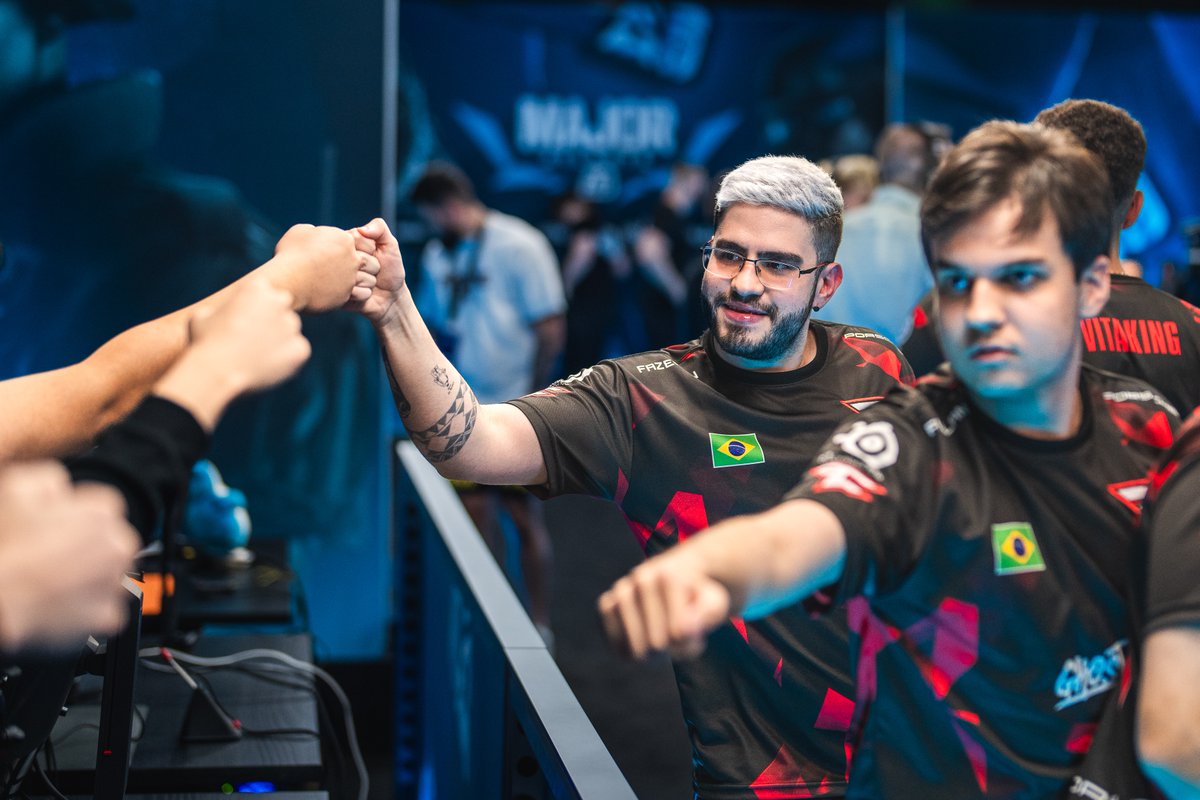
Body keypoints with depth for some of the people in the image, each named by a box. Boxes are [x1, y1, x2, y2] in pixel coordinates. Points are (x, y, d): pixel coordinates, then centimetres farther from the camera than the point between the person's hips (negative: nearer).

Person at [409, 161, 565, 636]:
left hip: (512, 411, -5)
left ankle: (539, 625, 9)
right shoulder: (438, 254, 7)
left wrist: (532, 399, -12)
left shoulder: (520, 246, -9)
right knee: (475, 513, 7)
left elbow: (551, 329, -9)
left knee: (524, 516, 0)